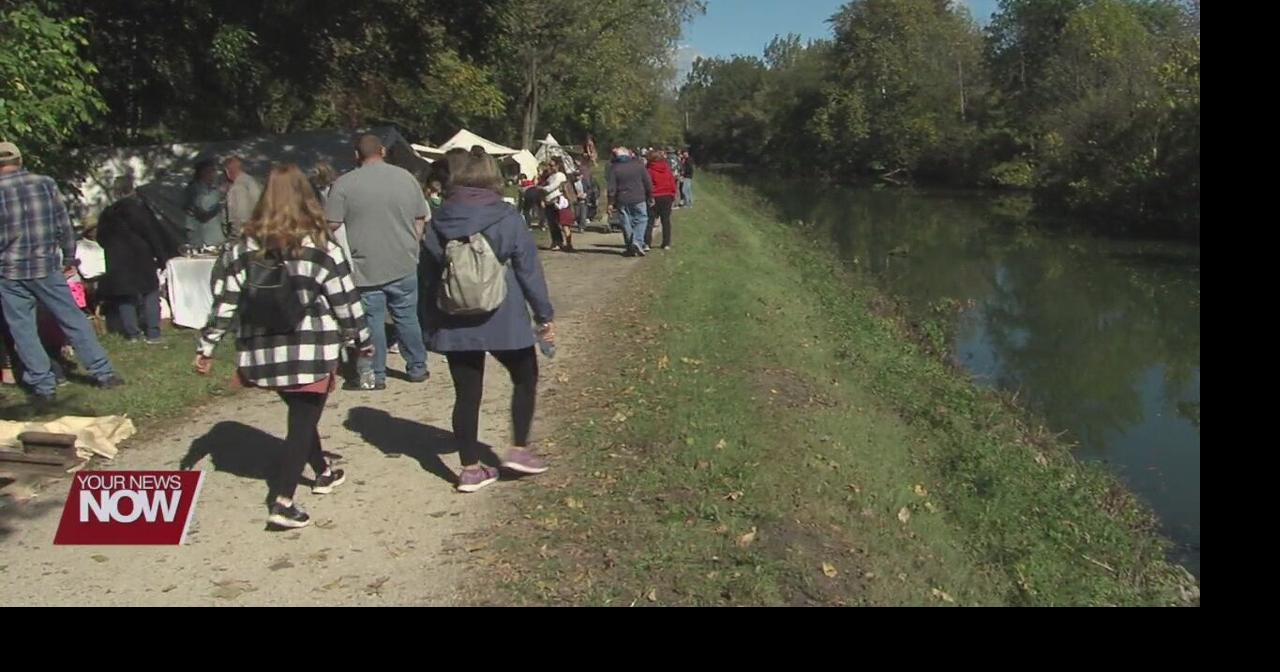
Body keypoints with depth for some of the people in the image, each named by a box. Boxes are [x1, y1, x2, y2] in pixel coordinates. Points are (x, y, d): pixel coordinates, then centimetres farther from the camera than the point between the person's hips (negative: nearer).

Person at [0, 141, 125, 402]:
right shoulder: (45, 183, 0)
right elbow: (64, 226, 3)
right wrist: (69, 259, 12)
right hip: (46, 266, 2)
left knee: (23, 330, 8)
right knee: (74, 320, 9)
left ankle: (43, 385, 10)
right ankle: (103, 373, 11)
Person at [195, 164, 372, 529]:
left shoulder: (243, 249, 1)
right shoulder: (320, 248, -9)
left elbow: (224, 303, 2)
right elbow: (345, 300, -6)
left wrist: (206, 347, 10)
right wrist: (364, 339, 6)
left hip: (265, 353, 4)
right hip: (311, 352, -4)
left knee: (300, 413, 23)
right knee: (303, 420, 4)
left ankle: (322, 472, 41)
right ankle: (282, 501, -5)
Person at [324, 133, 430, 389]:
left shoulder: (344, 184, -7)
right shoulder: (405, 177, 2)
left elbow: (332, 224, -6)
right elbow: (421, 219, 8)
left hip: (366, 267, -3)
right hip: (404, 265, 3)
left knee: (372, 321, 5)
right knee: (407, 318, 14)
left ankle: (376, 376, 12)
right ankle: (417, 368, 23)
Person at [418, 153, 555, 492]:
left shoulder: (439, 221, 5)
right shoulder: (507, 218, -6)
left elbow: (428, 274, 9)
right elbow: (529, 269, -5)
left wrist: (431, 320, 17)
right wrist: (544, 315, 2)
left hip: (454, 322, 3)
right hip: (501, 318, -3)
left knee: (467, 393, 8)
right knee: (525, 377, 17)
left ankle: (470, 469, 14)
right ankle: (519, 449, 14)